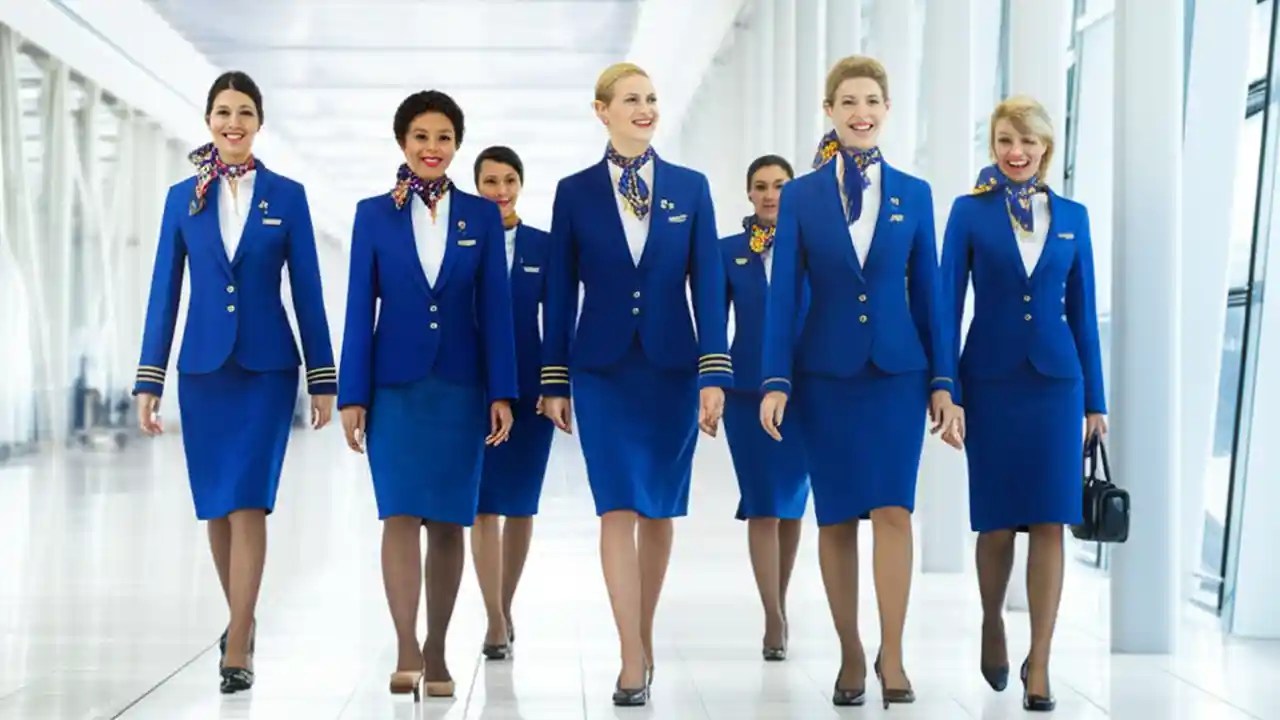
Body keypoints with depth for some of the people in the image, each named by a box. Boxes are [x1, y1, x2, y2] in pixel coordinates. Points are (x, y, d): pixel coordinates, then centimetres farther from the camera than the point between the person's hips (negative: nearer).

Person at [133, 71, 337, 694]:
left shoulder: (286, 196, 3)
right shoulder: (183, 197, 6)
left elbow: (307, 291, 3)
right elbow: (164, 292, 6)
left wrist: (323, 379, 1)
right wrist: (148, 381, 2)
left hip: (267, 367, -2)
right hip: (203, 366, 2)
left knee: (248, 502, -9)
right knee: (215, 505, 10)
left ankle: (236, 648, -7)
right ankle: (241, 619, 30)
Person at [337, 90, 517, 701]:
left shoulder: (481, 216, 5)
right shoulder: (374, 214, 3)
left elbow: (495, 308, 3)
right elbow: (360, 308, 2)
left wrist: (501, 393, -2)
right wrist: (352, 394, -3)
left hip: (459, 386, 1)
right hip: (395, 384, -1)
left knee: (447, 521, 4)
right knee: (401, 514, -11)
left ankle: (436, 653, 13)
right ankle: (407, 650, -13)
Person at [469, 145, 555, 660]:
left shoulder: (544, 246, 5)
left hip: (528, 388, 2)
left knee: (521, 504, 8)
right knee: (484, 506, -4)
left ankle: (505, 609, 23)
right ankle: (496, 622, -4)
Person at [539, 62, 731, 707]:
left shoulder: (691, 187, 4)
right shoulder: (575, 192, 3)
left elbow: (708, 285, 1)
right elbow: (561, 291, 4)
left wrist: (715, 373, -6)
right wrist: (554, 380, 3)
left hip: (672, 369, 1)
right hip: (603, 370, -1)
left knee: (659, 511, 8)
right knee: (618, 510, -9)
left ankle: (642, 638, 24)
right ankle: (633, 661, -9)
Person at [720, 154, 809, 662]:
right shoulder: (729, 251, 5)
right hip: (747, 390, 0)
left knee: (791, 503, 9)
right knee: (762, 505, -5)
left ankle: (779, 604, 26)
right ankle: (774, 619, -5)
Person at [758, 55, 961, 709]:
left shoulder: (914, 194, 5)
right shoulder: (800, 196, 1)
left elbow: (926, 292, 7)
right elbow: (783, 294, -1)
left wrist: (941, 380, 3)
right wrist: (775, 381, -8)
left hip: (897, 371, 0)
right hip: (825, 373, 0)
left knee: (893, 510, -8)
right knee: (836, 518, 5)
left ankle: (892, 656, -1)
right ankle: (851, 655, 15)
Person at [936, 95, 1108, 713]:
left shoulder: (1071, 217, 7)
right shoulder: (970, 212, 1)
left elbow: (1082, 311, 9)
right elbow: (948, 304, -1)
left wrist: (1094, 398, 7)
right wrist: (946, 391, -8)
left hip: (1055, 381, 1)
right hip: (991, 380, -1)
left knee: (1050, 522, -3)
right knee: (996, 519, 6)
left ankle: (1039, 663, 1)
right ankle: (992, 626, 32)